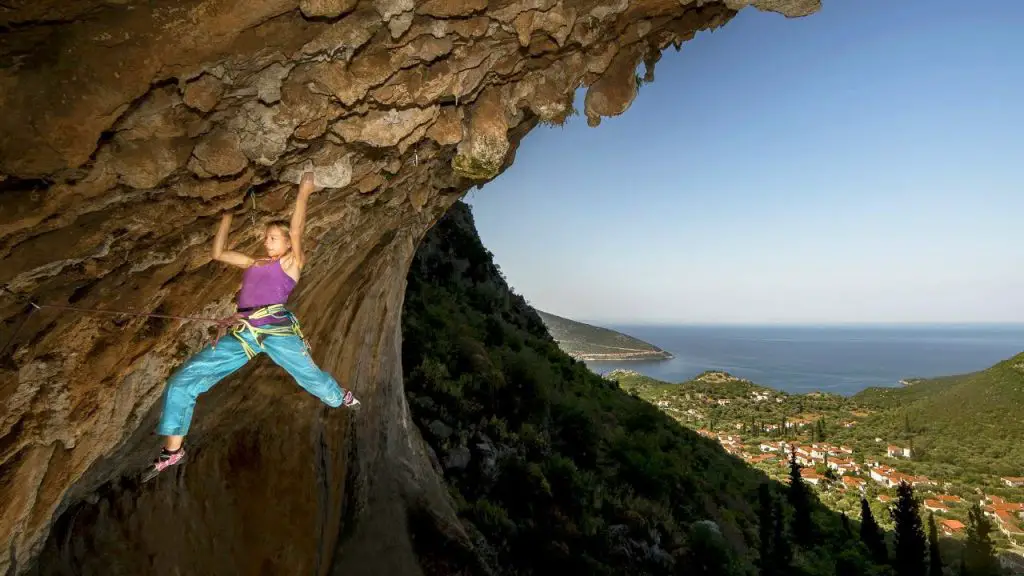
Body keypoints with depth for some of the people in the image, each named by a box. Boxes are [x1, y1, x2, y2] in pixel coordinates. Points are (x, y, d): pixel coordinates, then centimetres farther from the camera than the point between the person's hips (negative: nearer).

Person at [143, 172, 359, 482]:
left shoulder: (292, 263, 10)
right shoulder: (254, 264, 26)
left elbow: (296, 231, -3)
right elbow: (218, 253, 31)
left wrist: (304, 193, 0)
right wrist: (228, 215, 33)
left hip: (276, 329, -5)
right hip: (242, 333, 5)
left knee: (312, 377, 0)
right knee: (180, 383, -2)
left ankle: (341, 399, 33)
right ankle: (173, 451, 11)